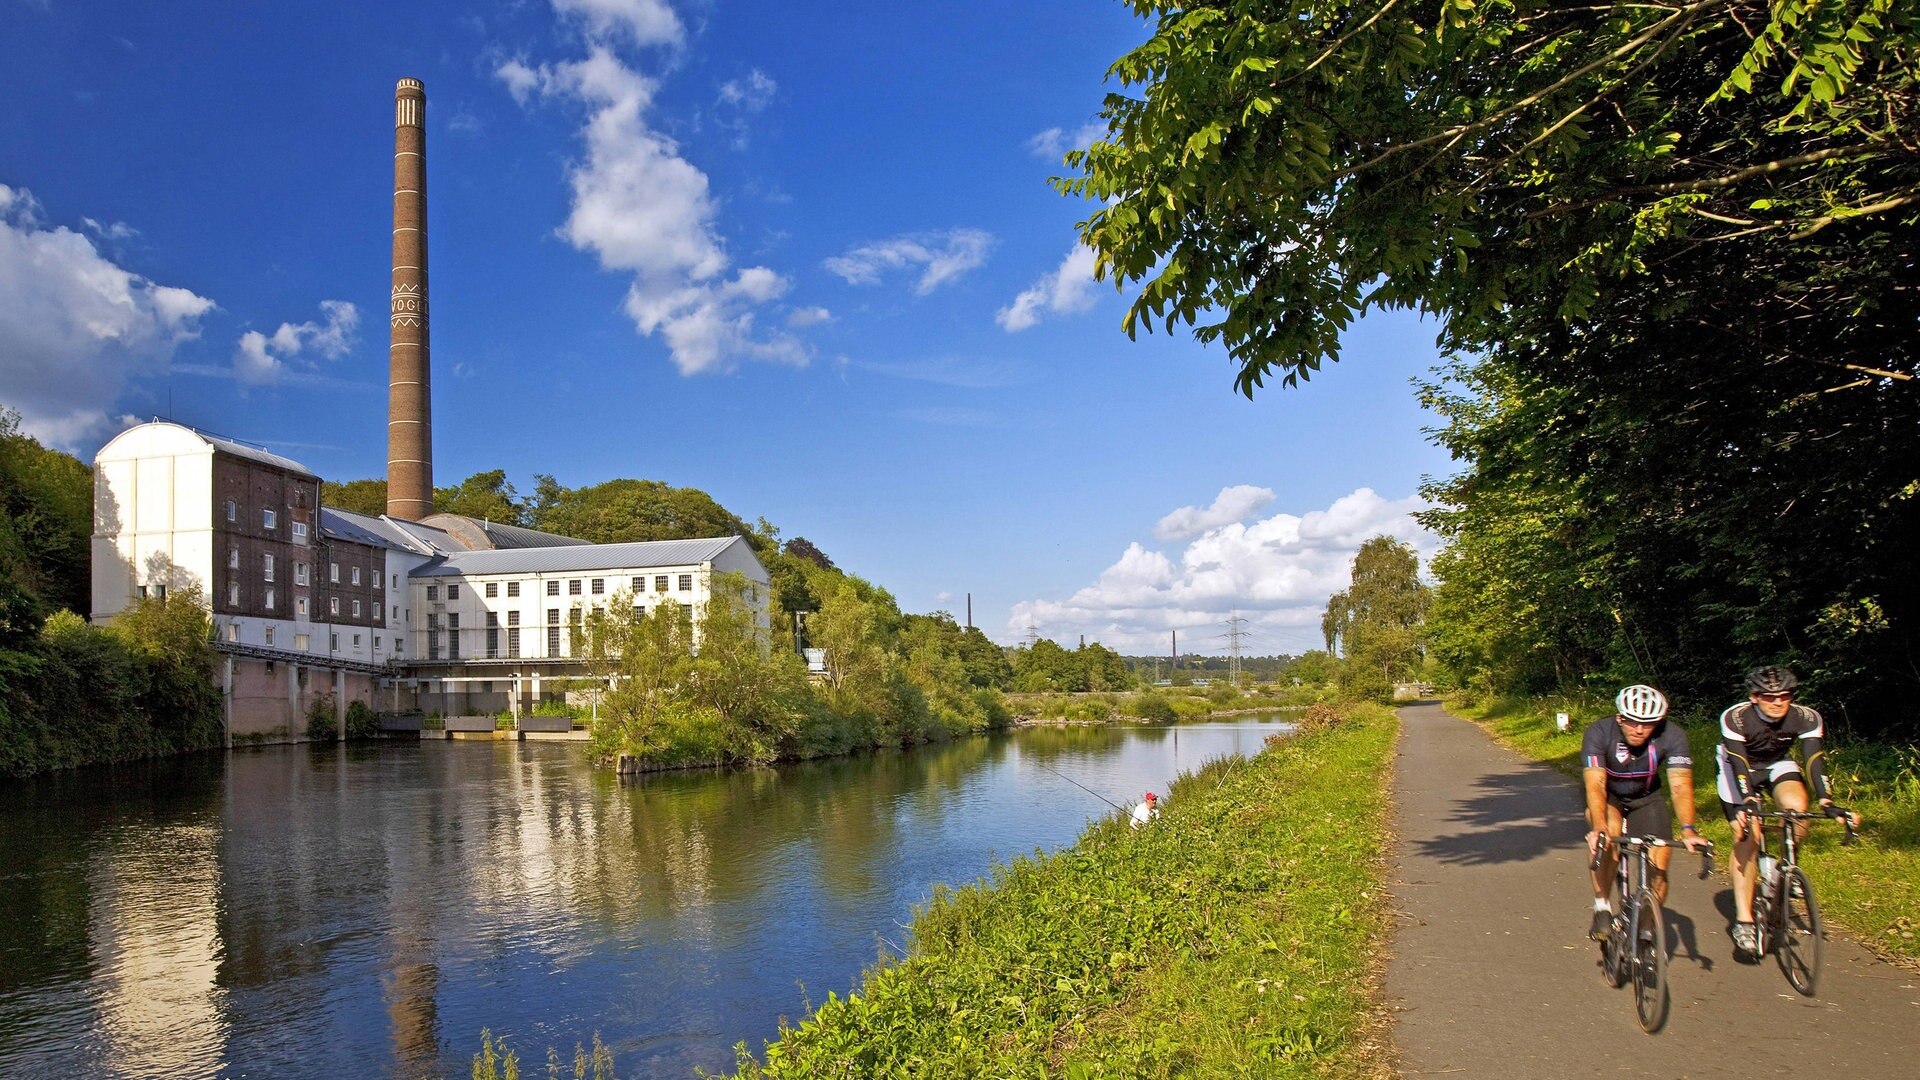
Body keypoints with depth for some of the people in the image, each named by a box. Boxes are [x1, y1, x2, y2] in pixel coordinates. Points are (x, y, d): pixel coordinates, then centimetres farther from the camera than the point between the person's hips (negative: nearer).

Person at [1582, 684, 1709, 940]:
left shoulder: (1672, 736, -26)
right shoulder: (1599, 733, -30)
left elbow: (1680, 785, -35)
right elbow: (1595, 785, -39)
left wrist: (1688, 830, -52)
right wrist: (1599, 828, -55)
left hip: (1646, 798, 2)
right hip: (1608, 797, -2)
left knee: (1659, 867, -11)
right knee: (1607, 834, -33)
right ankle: (1602, 907, -19)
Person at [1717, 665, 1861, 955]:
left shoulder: (1807, 719, -24)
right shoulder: (1735, 718, -31)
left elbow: (1816, 761, -31)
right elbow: (1739, 764, -36)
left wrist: (1827, 802, -46)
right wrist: (1748, 803, -50)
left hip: (1778, 764, 2)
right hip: (1738, 768, -2)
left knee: (1797, 807, -30)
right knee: (1747, 834, -16)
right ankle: (1743, 919, -12)